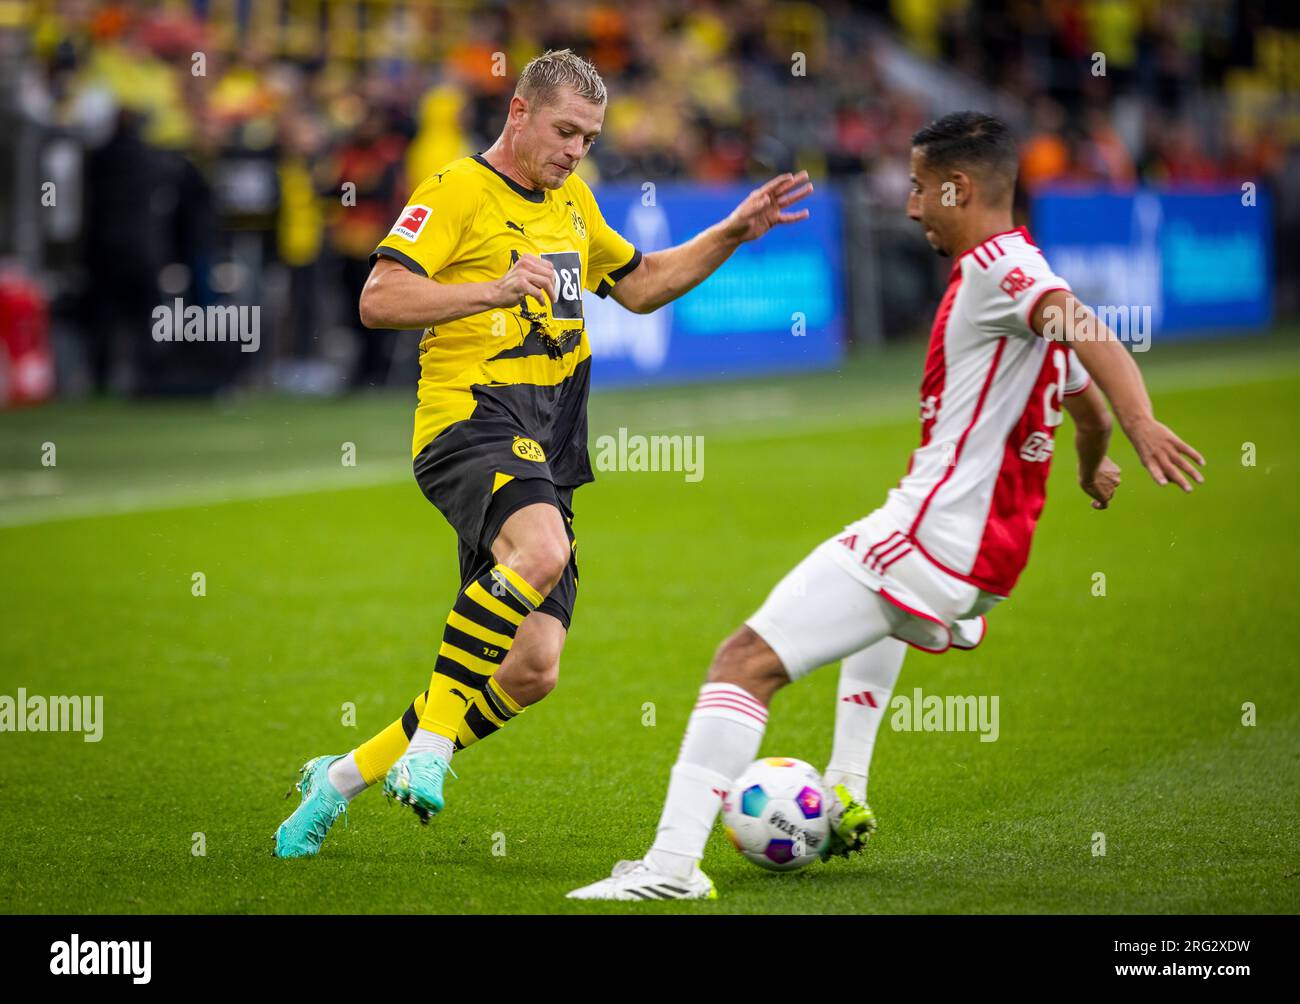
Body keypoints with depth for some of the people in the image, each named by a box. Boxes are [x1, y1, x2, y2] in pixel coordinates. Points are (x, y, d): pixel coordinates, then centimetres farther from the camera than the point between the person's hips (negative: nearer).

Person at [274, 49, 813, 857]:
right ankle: (427, 750, -30)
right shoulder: (458, 191, -4)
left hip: (546, 456, 8)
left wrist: (736, 233, 23)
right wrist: (493, 290, -25)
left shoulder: (572, 199, 21)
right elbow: (379, 299, -14)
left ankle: (344, 777, 13)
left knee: (532, 671, -2)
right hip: (471, 420, -8)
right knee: (542, 551, -39)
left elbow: (641, 285, 34)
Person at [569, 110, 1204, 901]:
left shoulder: (994, 265, -10)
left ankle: (675, 863, -27)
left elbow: (1087, 333, -29)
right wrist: (1094, 467, 54)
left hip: (932, 533, -11)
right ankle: (845, 798, 40)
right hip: (990, 559, 11)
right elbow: (1090, 410, 32)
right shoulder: (1026, 271, 18)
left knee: (747, 662, -16)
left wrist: (1143, 425, -45)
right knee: (885, 613, 45)